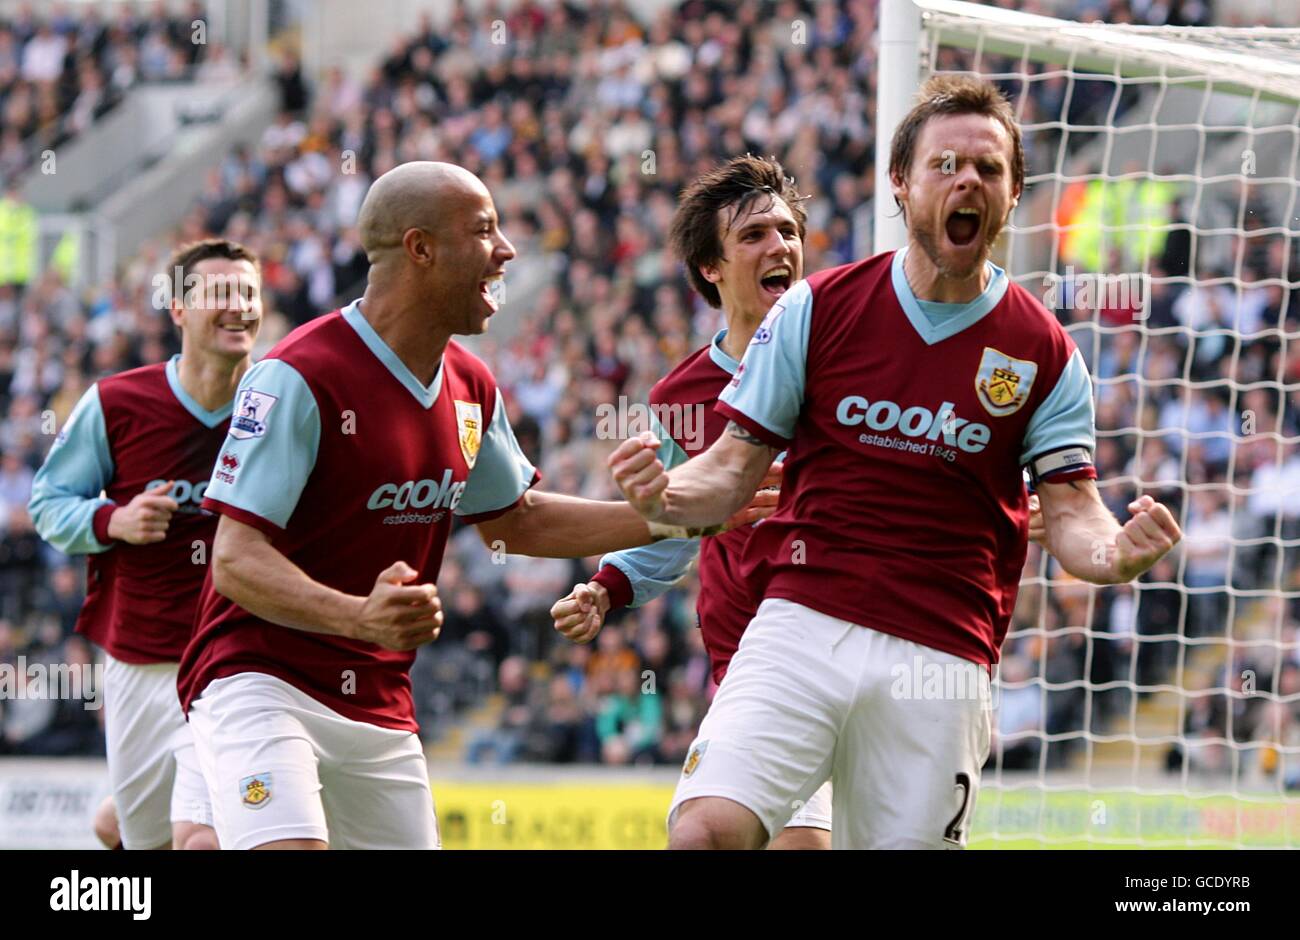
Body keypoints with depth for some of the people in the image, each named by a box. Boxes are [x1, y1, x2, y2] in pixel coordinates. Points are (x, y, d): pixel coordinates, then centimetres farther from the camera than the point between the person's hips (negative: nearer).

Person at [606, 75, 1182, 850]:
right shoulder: (815, 309, 5)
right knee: (708, 830, -23)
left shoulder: (1046, 355, 7)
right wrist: (665, 496, -15)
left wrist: (1116, 552, -19)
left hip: (942, 661, 1)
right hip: (802, 621, -1)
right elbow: (734, 470, 8)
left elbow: (1070, 512, 5)